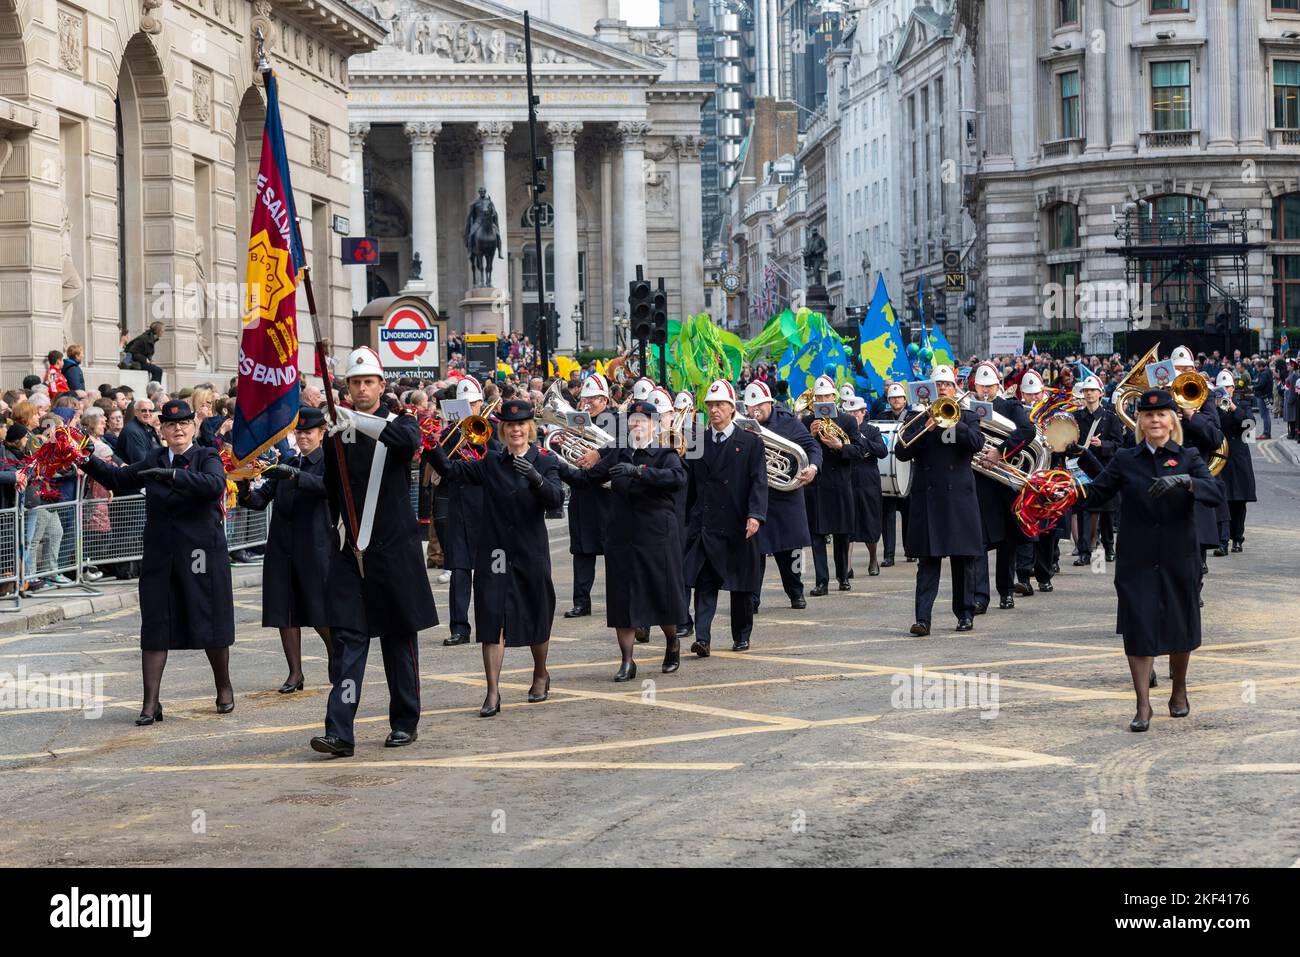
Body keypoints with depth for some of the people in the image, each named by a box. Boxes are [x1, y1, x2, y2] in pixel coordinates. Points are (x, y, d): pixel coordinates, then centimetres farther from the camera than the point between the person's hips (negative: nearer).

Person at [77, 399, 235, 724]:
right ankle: (151, 703, 2)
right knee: (154, 627, 0)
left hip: (201, 554, -4)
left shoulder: (206, 458, -4)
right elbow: (118, 479, 20)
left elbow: (215, 484, -25)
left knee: (211, 624, 6)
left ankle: (224, 688, 27)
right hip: (159, 556, 4)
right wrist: (89, 462, 5)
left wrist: (172, 474, -32)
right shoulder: (154, 460, 11)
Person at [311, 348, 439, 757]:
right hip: (349, 551, 1)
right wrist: (342, 528, 10)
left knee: (399, 636, 7)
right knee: (348, 637, -7)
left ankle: (405, 722, 20)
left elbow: (408, 440, -27)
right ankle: (339, 733, -13)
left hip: (393, 549, -1)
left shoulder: (400, 423, 0)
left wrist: (359, 421, -36)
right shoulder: (337, 431, 7)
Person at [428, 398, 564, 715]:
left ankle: (541, 674, 37)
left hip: (531, 552, -1)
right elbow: (451, 470, -1)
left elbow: (555, 499, -16)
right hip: (495, 551, 1)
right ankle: (492, 692, -8)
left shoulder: (545, 462, 0)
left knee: (536, 617, 12)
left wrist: (535, 478, -34)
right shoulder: (491, 462, 6)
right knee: (493, 620, -7)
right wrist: (434, 447, -18)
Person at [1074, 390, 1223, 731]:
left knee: (1179, 626, 11)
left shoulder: (1188, 457, 1)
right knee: (1138, 627, -5)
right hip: (1136, 560, 0)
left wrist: (1184, 480, -30)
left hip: (1178, 558, 0)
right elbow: (1095, 491, 0)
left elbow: (1215, 494, -14)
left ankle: (1179, 690, 33)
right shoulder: (1125, 460, 5)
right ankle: (1143, 704, 0)